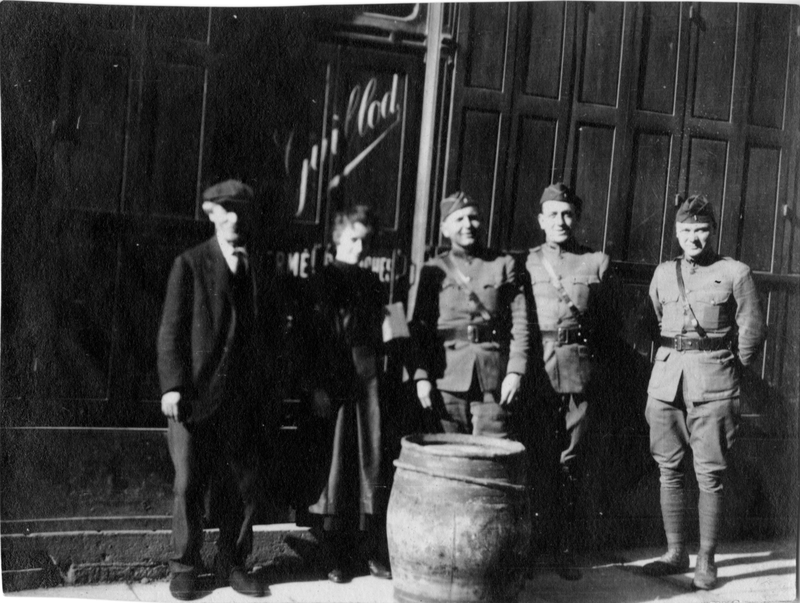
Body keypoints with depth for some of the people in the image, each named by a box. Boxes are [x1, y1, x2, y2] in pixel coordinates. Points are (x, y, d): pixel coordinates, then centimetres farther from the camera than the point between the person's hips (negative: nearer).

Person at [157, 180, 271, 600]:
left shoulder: (259, 268, 10)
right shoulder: (190, 264, 1)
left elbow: (263, 333, 12)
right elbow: (171, 330, -2)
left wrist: (262, 393, 5)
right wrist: (172, 386, -12)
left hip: (241, 398, 3)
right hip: (194, 395, -3)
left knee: (244, 485, 5)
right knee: (189, 485, 1)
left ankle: (231, 563, 21)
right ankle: (184, 567, 17)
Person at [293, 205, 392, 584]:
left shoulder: (371, 283, 13)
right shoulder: (321, 282, 0)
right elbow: (308, 337, -5)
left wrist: (379, 379, 11)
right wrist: (315, 387, -11)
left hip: (367, 382, 4)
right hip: (330, 385, -4)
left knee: (371, 464, 3)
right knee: (331, 468, 2)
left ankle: (371, 550, 12)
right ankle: (335, 555, 10)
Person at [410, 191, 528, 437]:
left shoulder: (503, 264, 8)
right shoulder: (433, 269, 9)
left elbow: (519, 321, 3)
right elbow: (420, 325, 6)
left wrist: (515, 371, -6)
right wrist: (421, 376, -4)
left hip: (493, 378, 0)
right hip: (447, 377, 1)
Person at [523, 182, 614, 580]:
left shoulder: (597, 263, 9)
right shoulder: (525, 262, 9)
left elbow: (607, 323, 15)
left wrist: (585, 350, 4)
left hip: (577, 373, 0)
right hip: (534, 373, 0)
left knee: (568, 462, 3)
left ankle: (565, 551, 11)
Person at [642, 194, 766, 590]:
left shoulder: (734, 273, 2)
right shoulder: (664, 273, 14)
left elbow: (751, 330, 4)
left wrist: (730, 371, 6)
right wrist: (670, 364, 14)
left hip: (712, 386, -4)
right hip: (666, 382, 4)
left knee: (709, 475, -3)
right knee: (669, 471, 6)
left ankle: (706, 560, 7)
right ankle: (675, 553, 17)